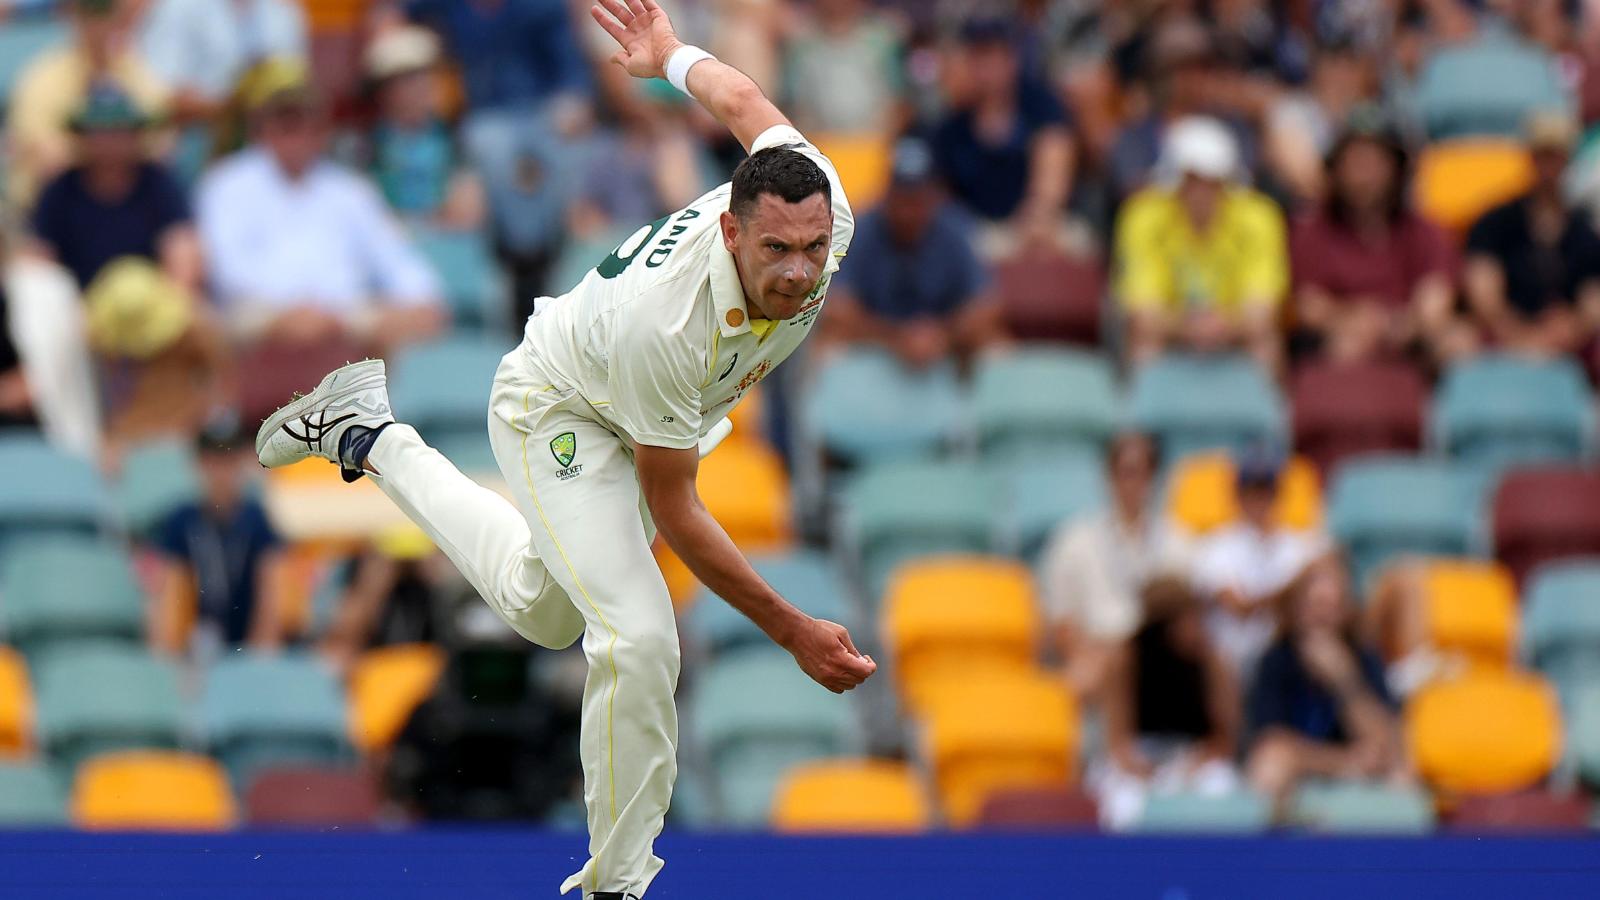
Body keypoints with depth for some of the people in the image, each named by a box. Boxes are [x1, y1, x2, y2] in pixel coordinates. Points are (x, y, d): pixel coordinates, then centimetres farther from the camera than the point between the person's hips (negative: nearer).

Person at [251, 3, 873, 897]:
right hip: (558, 412, -7)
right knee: (637, 639, -22)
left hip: (671, 410, 7)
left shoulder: (822, 208, -31)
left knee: (542, 609, 26)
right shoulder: (660, 321, -46)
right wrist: (790, 629, -33)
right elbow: (672, 506, -32)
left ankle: (373, 440, 41)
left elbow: (743, 100, -7)